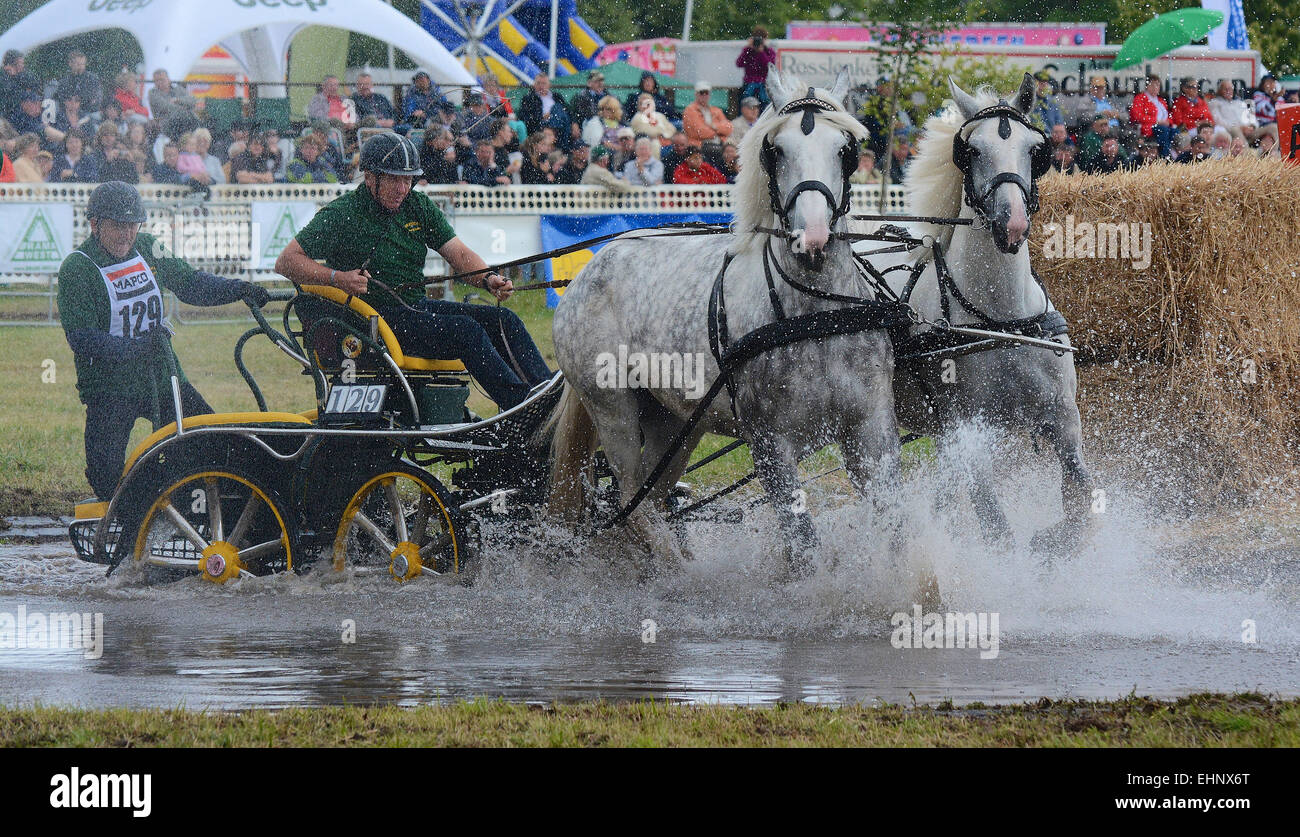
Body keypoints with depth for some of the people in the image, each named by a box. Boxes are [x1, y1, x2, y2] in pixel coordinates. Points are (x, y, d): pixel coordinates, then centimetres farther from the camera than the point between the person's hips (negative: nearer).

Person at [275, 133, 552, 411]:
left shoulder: (419, 206, 12)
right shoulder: (341, 214, -5)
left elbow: (458, 254, 8)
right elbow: (286, 262, -8)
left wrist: (488, 279, -13)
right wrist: (337, 278, -23)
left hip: (418, 307, 7)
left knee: (504, 321, -11)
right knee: (465, 330, -27)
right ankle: (521, 402, -33)